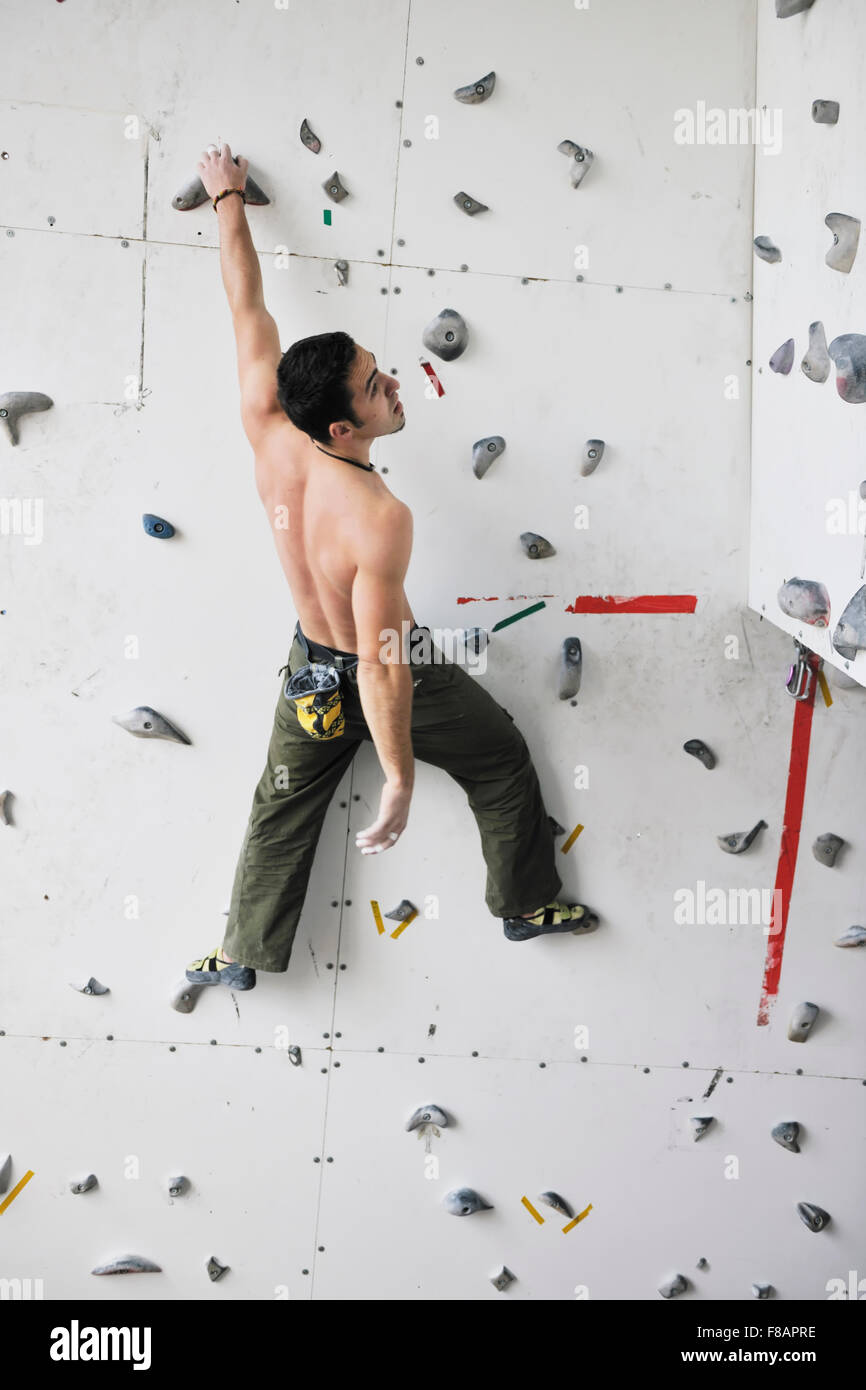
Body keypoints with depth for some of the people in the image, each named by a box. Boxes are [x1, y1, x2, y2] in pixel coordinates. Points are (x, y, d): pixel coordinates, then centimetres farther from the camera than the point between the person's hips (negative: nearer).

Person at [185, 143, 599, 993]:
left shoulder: (269, 436, -20)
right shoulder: (379, 518, -36)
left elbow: (246, 307, -6)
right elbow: (382, 664, -33)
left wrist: (226, 200, 9)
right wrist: (399, 778, -25)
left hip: (313, 668, 6)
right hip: (384, 674, -6)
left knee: (283, 805, 22)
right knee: (501, 763, 19)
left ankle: (243, 952, 37)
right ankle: (526, 904, 36)